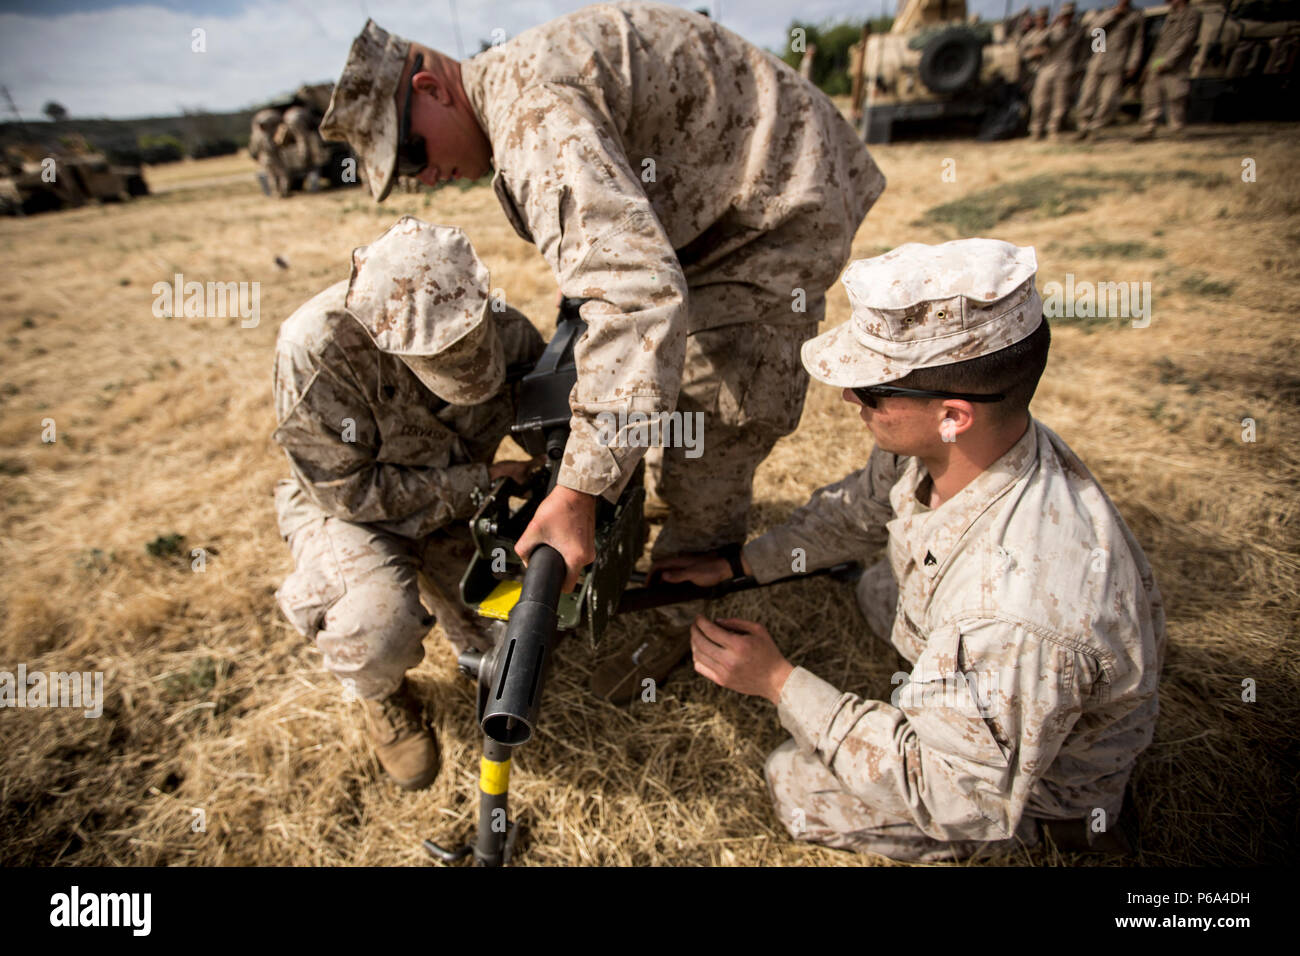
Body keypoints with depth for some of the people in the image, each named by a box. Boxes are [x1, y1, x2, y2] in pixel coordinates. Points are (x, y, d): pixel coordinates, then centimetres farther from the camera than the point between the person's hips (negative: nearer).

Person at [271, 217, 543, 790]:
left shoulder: (500, 324, -19)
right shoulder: (317, 349, -31)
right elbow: (348, 490, -24)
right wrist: (474, 484, -25)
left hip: (460, 499, 4)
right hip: (345, 506, -3)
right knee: (380, 625, -32)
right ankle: (382, 697, 7)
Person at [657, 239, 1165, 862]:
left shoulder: (1018, 616, -46)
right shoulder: (941, 450, -23)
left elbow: (956, 796, -31)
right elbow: (857, 509, -1)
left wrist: (779, 682, -31)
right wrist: (738, 565, 3)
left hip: (1046, 780, -6)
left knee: (797, 783, -5)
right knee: (875, 589, 20)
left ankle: (1058, 824, 8)